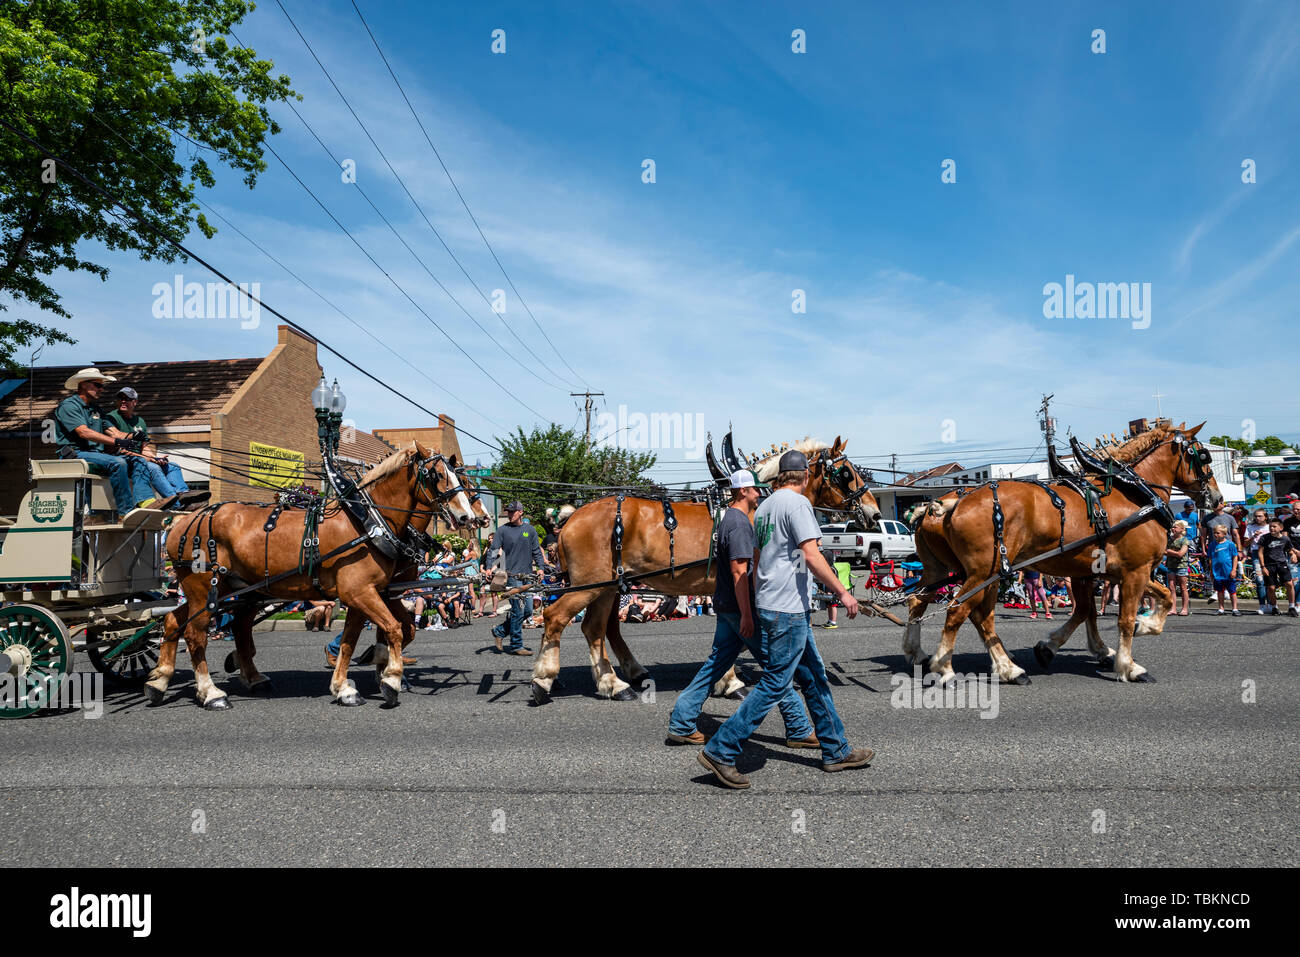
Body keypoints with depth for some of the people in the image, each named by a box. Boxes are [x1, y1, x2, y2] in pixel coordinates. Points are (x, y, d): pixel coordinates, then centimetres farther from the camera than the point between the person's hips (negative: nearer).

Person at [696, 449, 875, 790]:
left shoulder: (763, 508, 15)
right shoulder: (797, 502, -12)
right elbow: (812, 556, -19)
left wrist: (760, 602, 26)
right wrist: (843, 593, -13)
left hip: (769, 605, 10)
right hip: (787, 610, -10)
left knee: (814, 678, 16)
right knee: (774, 685, -6)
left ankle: (836, 751, 24)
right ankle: (720, 751, -3)